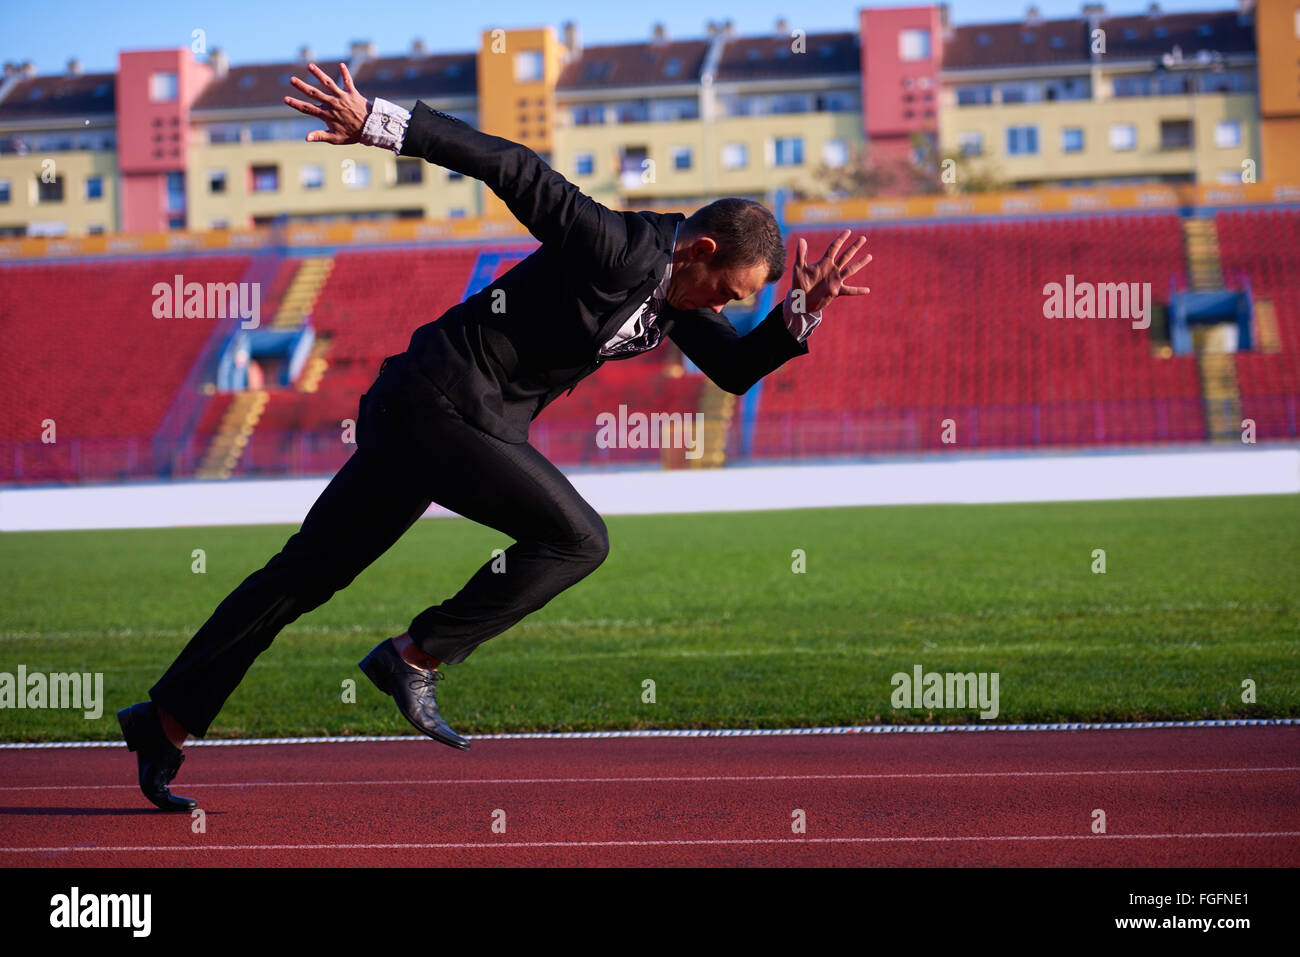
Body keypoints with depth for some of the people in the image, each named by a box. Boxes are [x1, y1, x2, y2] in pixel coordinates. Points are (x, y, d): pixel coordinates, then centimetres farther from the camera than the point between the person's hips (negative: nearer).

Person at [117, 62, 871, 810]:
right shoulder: (619, 248, -17)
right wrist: (378, 123, -27)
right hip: (444, 406, -10)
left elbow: (737, 369, 19)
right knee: (577, 539, -8)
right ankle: (416, 659, -6)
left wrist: (803, 313, 2)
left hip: (411, 413, 10)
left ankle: (167, 721, 13)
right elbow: (510, 166, -22)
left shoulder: (674, 294, 12)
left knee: (305, 577, 10)